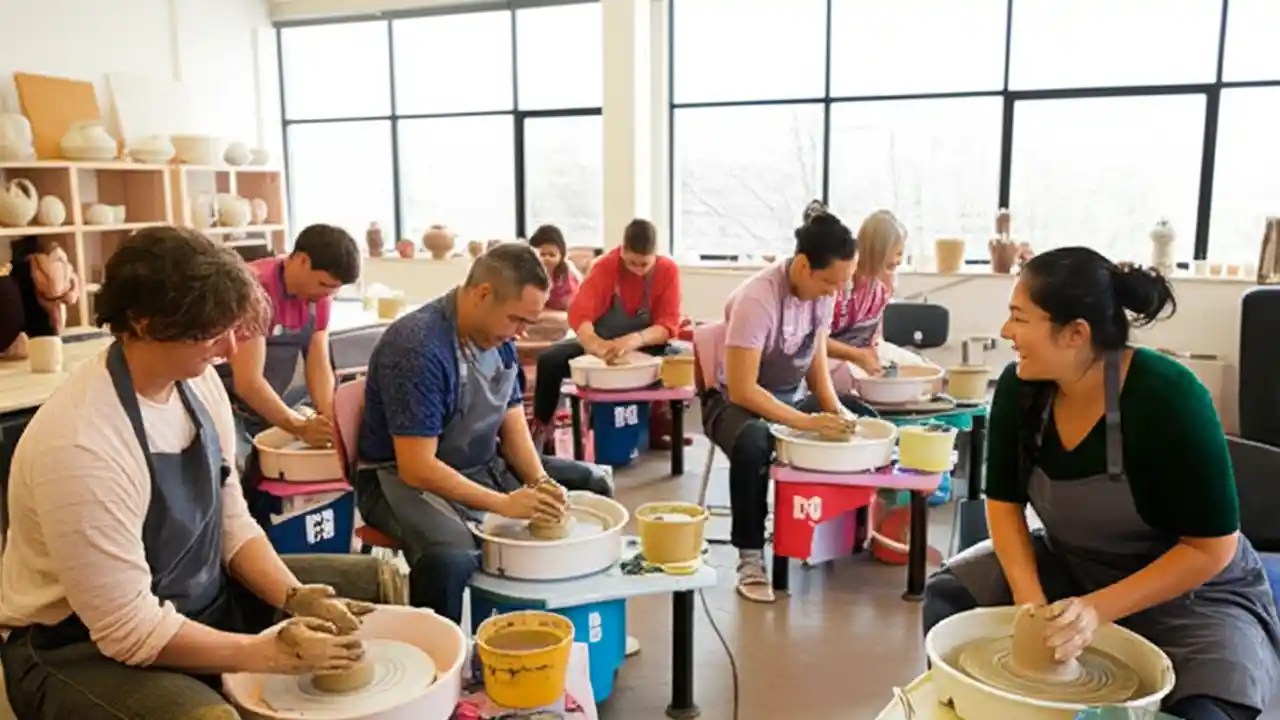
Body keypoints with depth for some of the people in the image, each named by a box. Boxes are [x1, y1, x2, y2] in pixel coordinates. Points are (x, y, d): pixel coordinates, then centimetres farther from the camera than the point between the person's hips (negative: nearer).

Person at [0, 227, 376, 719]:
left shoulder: (197, 381, -7)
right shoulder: (81, 444, -31)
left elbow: (232, 523, 2)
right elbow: (131, 630, -26)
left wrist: (296, 598, -13)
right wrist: (270, 652, -22)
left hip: (201, 604, 8)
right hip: (87, 649, -7)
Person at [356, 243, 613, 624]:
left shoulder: (498, 336, -1)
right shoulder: (418, 348, -27)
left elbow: (513, 425, 4)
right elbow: (417, 468, -28)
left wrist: (541, 485, -13)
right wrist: (506, 504, -28)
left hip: (484, 466, 9)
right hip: (404, 477, -8)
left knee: (592, 485, 9)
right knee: (451, 557, -39)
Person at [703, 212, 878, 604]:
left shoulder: (822, 291, -7)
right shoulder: (756, 300, -28)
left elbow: (817, 359, 4)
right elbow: (742, 390, -30)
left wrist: (833, 406, -14)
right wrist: (806, 422, -33)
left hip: (792, 397, 7)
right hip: (736, 401, -7)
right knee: (752, 444, -39)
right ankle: (750, 557, -22)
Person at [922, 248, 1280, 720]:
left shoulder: (1167, 397, -29)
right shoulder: (1020, 388, -15)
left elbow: (1211, 548, -23)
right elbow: (1004, 501, -5)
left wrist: (1098, 609, -29)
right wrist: (1030, 598, -19)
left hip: (1192, 589, -4)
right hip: (1072, 568, 5)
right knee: (949, 593, -11)